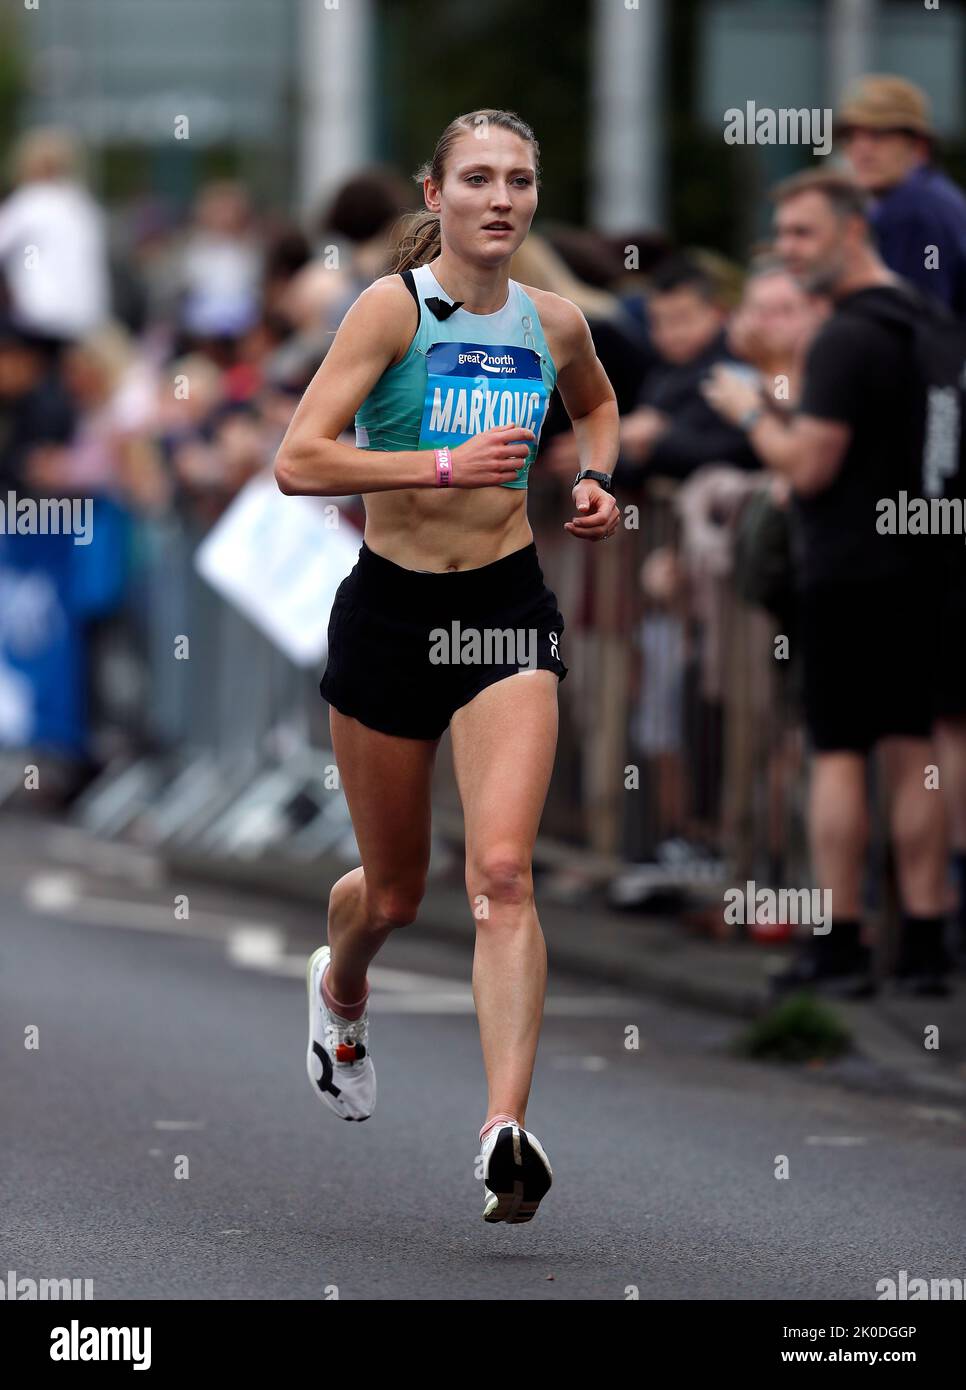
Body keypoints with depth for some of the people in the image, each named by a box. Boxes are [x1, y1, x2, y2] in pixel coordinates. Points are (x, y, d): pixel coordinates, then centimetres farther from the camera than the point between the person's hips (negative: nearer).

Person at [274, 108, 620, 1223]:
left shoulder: (554, 323, 2)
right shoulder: (395, 307, -11)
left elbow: (596, 401, 27)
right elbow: (297, 462, -20)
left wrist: (596, 480, 7)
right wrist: (446, 465, -25)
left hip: (508, 609, 1)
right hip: (391, 610, -1)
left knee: (502, 871, -18)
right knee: (394, 893, 14)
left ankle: (506, 1128, -24)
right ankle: (339, 989, 51)